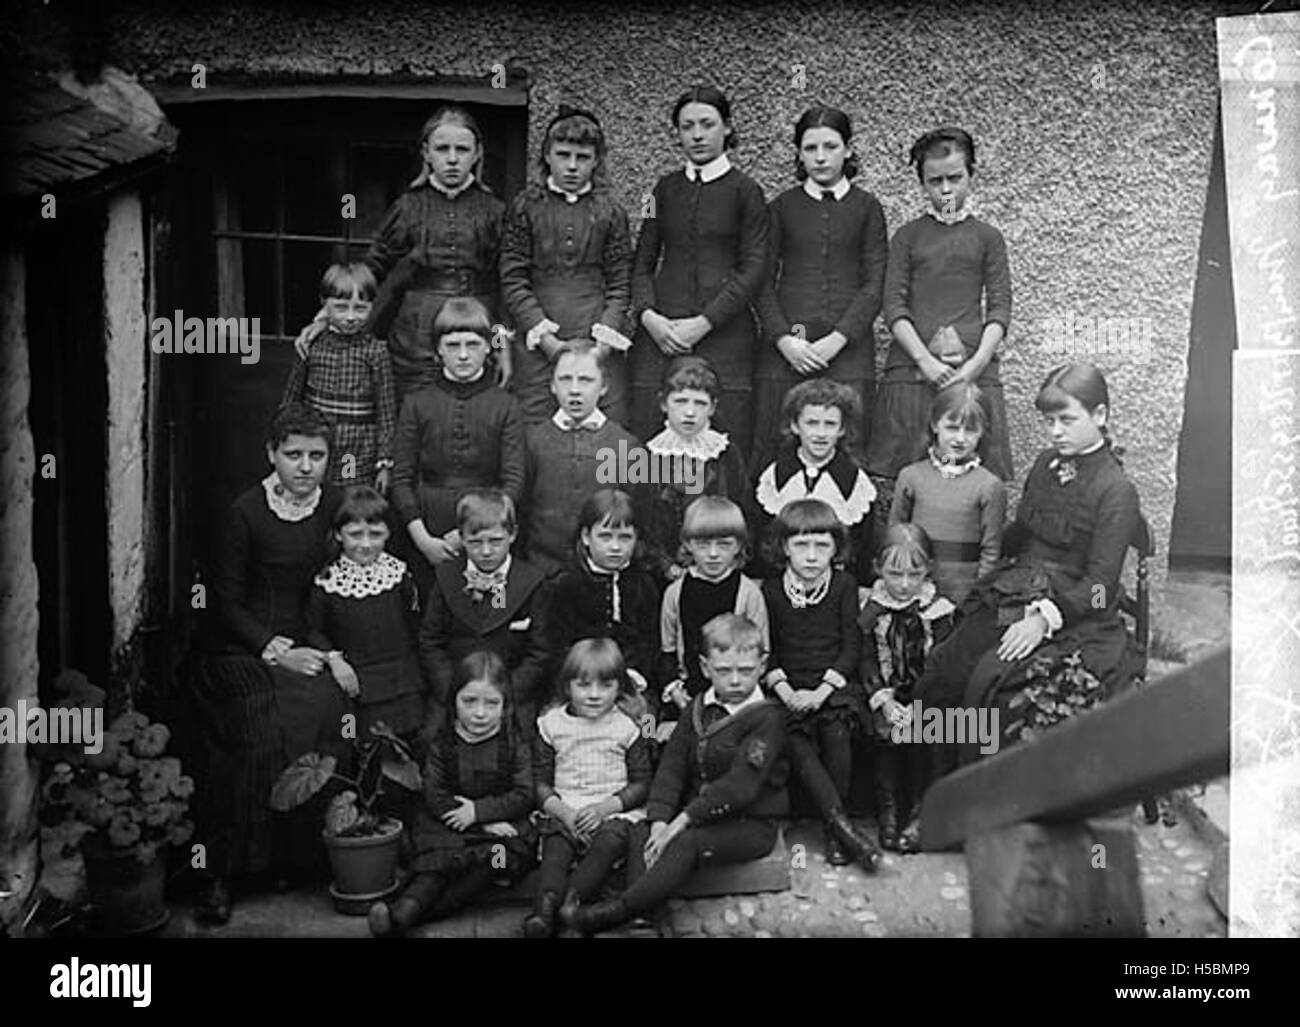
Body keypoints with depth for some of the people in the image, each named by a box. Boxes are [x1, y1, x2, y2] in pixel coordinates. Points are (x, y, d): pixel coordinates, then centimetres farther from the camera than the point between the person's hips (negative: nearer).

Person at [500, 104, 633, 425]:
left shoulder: (610, 210, 9)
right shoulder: (526, 205, 6)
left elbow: (620, 285, 8)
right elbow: (513, 281, 3)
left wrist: (604, 339, -7)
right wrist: (544, 337, -8)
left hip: (598, 342, 1)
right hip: (539, 343, -1)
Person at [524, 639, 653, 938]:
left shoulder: (626, 727, 6)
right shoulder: (551, 725, 9)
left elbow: (641, 783, 4)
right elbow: (540, 782, 7)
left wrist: (604, 807, -12)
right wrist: (564, 812, -12)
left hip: (615, 811, 0)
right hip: (563, 811, 1)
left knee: (609, 842, -32)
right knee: (555, 849, -27)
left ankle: (572, 897, -47)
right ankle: (543, 911, -47)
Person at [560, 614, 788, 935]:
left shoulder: (766, 717, -12)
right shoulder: (698, 708, 11)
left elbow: (740, 785, -22)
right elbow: (672, 764, 2)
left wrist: (683, 819, -24)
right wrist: (660, 819, -14)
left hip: (750, 824, -7)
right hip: (698, 817, 7)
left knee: (688, 842, -31)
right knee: (644, 833, -16)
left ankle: (616, 912, -35)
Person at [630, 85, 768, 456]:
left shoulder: (744, 190, 4)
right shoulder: (666, 188, 15)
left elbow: (753, 270, -3)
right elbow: (643, 261, 13)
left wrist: (704, 322, -11)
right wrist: (648, 315, -5)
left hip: (723, 334, -3)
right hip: (660, 333, 3)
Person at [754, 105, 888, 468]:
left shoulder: (866, 207, 10)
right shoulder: (781, 207, 12)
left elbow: (875, 284, 2)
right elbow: (764, 282, 6)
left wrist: (837, 339, -10)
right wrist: (783, 339, -9)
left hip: (847, 349, 0)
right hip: (785, 347, 1)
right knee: (774, 453, -5)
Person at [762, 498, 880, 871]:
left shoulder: (844, 584, 4)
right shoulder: (771, 590, 5)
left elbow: (852, 646, 0)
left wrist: (821, 692, -12)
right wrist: (785, 691, -11)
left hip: (836, 684, -1)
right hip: (790, 689, 1)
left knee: (835, 732, -29)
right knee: (796, 742, -27)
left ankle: (835, 835, -18)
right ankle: (843, 826, -28)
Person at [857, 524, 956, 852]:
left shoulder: (938, 609, -1)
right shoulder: (872, 610, 2)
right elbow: (867, 660, 0)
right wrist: (883, 700, -13)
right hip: (887, 696, 1)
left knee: (920, 738, -18)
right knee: (886, 736, -17)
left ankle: (917, 814, -3)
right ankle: (888, 813, -3)